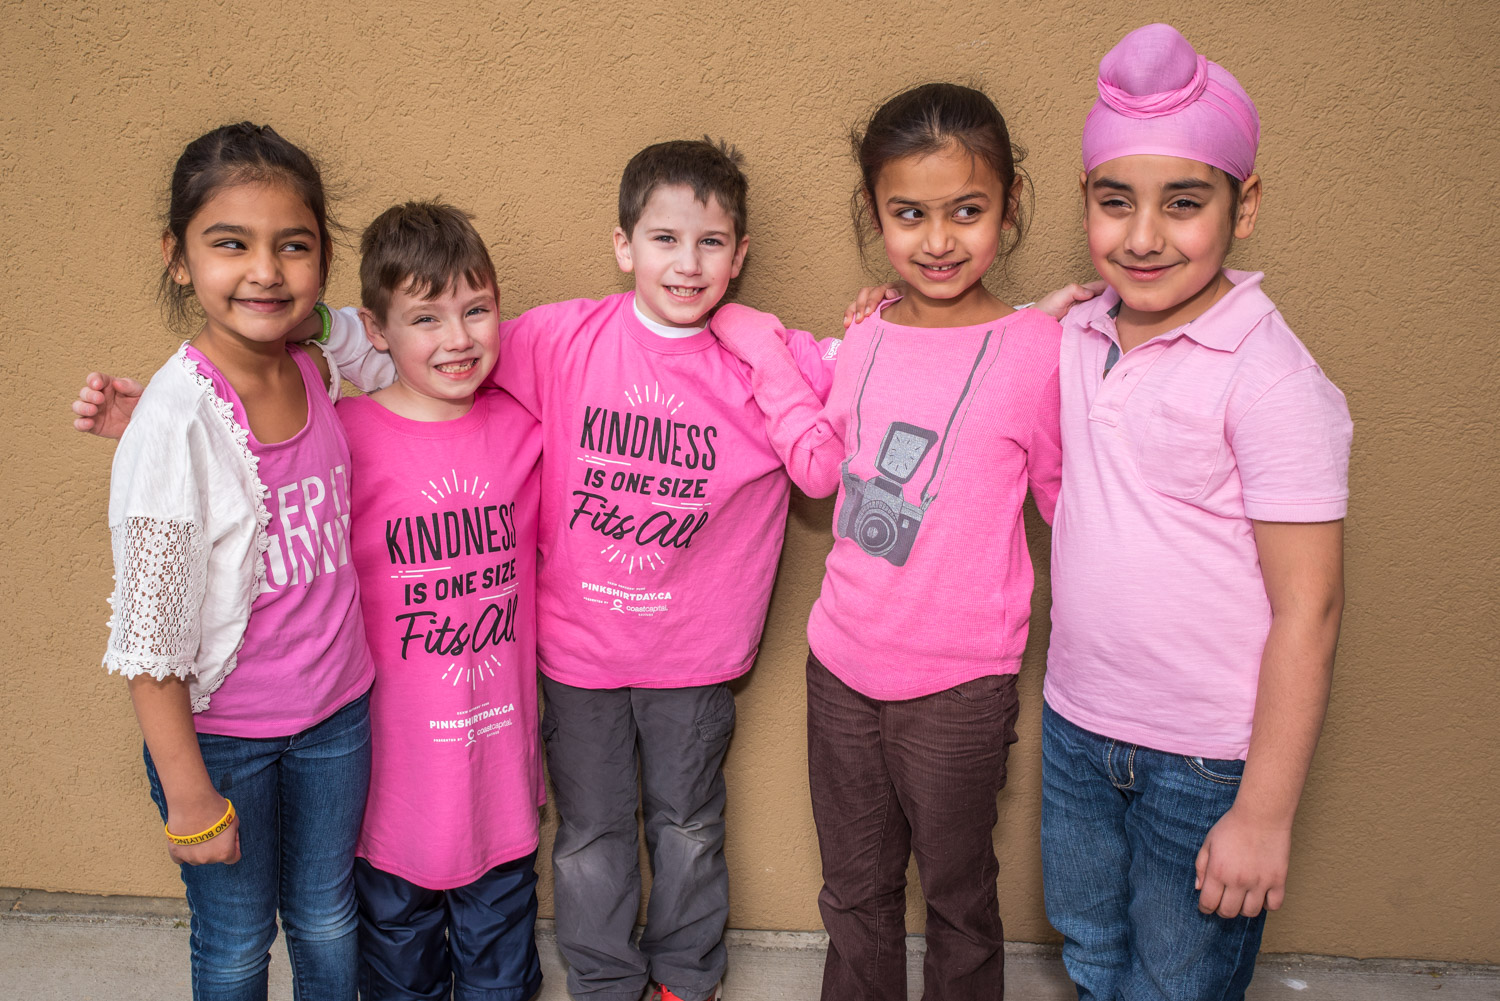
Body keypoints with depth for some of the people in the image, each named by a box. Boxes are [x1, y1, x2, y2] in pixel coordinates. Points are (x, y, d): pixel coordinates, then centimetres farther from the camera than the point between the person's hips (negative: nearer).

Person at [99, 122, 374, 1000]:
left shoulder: (318, 373, -6)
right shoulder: (175, 419, -23)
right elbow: (148, 634, -18)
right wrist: (188, 794, -13)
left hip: (337, 712, 5)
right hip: (221, 733, -4)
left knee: (327, 922, 22)